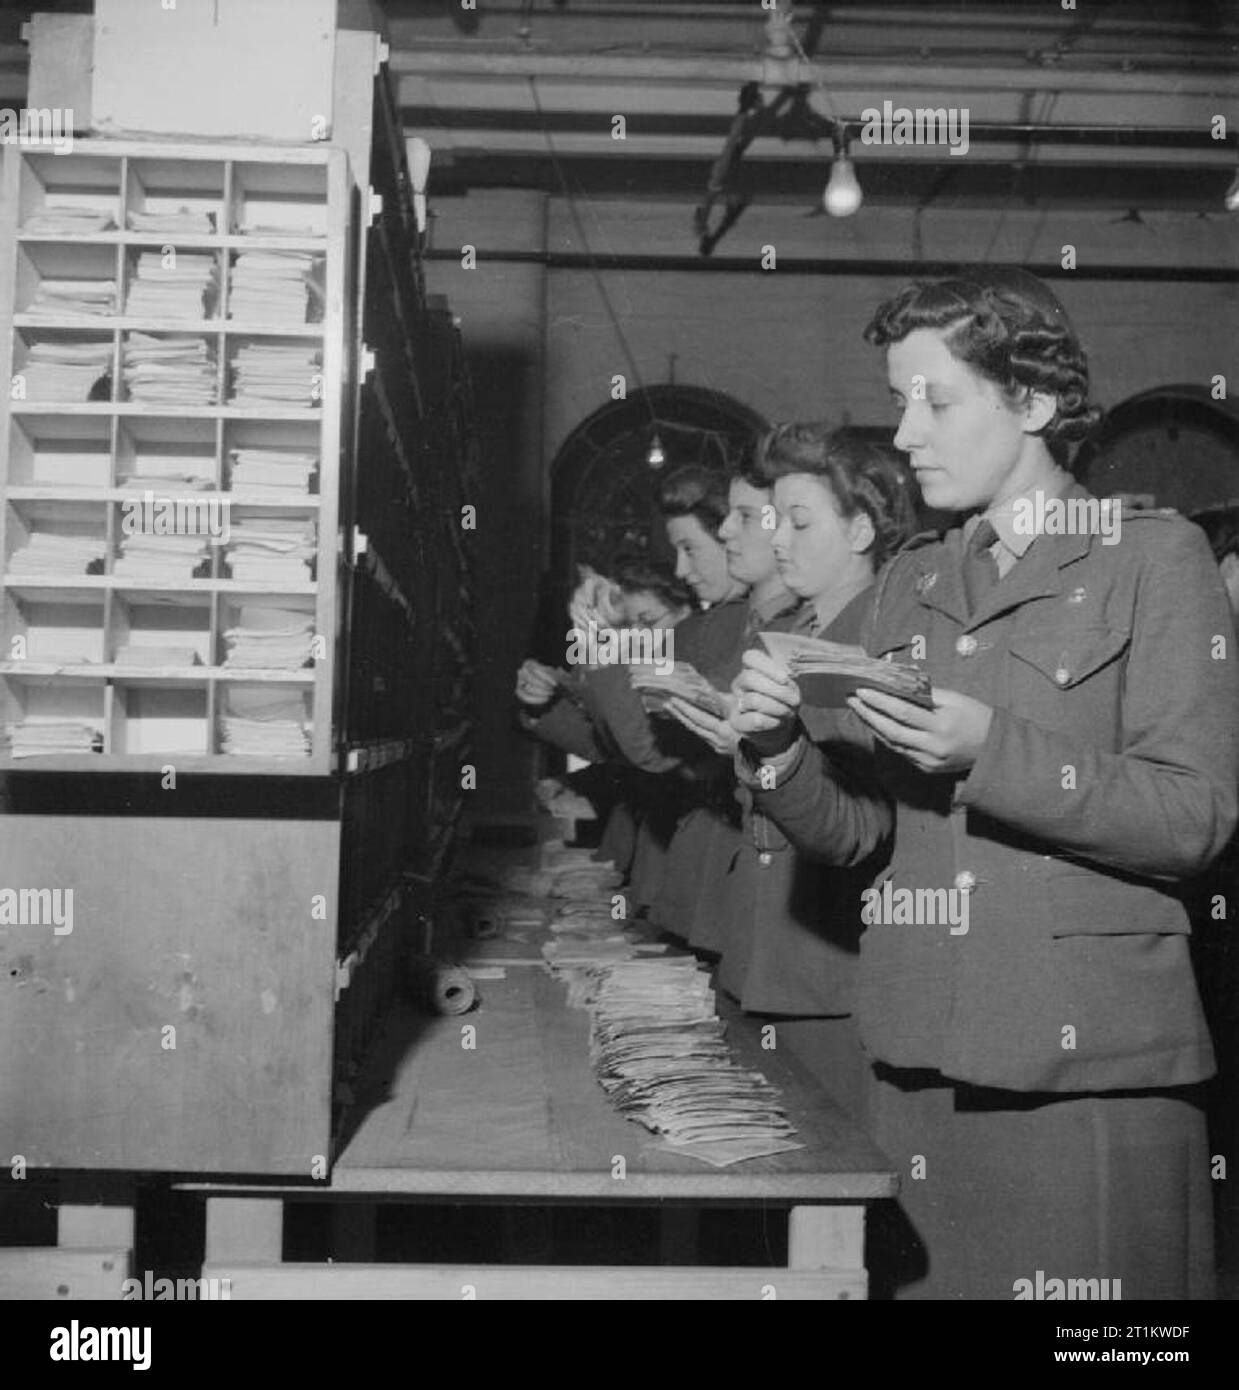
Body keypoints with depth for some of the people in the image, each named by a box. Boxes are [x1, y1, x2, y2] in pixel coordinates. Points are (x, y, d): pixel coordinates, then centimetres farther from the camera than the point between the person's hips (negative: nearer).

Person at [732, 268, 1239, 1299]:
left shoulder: (1153, 557, -2)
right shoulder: (908, 585, 13)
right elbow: (855, 832, 11)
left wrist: (992, 751, -20)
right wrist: (777, 745, -9)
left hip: (1089, 1061, -4)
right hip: (921, 1058, 5)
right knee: (930, 1279, 10)